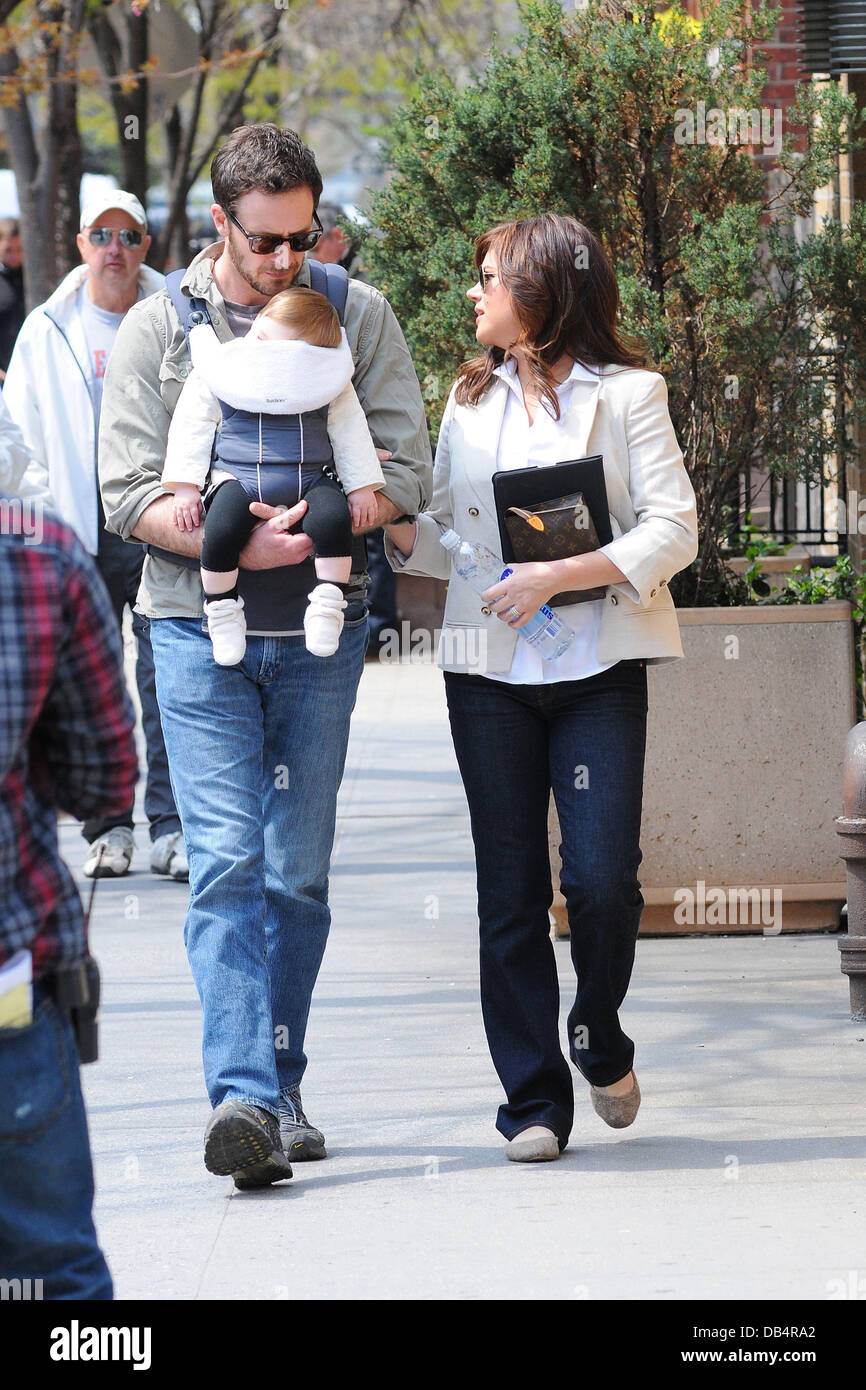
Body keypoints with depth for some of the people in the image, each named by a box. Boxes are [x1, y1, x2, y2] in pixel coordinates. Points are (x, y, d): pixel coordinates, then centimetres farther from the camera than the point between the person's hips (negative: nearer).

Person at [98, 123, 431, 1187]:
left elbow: (405, 470, 2)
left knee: (298, 871, 5)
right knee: (227, 865, -12)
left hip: (320, 631, 2)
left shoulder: (357, 315, 6)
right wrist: (231, 544, -17)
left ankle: (279, 1090, 15)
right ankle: (243, 1095, -20)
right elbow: (128, 491, -1)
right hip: (199, 628, -2)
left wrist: (309, 525, -15)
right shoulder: (157, 328, 3)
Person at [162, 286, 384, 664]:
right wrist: (184, 486, 2)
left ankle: (328, 603, -15)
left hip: (309, 478, 1)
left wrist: (361, 487, 8)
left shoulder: (327, 380, 5)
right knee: (222, 530, -31)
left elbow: (350, 431, 12)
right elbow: (192, 425, 7)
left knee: (332, 519, -30)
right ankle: (221, 608, -9)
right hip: (238, 477, -1)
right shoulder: (217, 371, 3)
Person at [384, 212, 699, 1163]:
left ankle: (600, 1041, 16)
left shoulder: (627, 395, 2)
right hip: (489, 673, 4)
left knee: (602, 878, -12)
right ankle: (535, 1099, 7)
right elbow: (446, 541, 17)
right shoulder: (469, 401, 16)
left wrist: (558, 576, -15)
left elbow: (672, 530, -6)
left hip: (598, 669, -3)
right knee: (511, 890, 1)